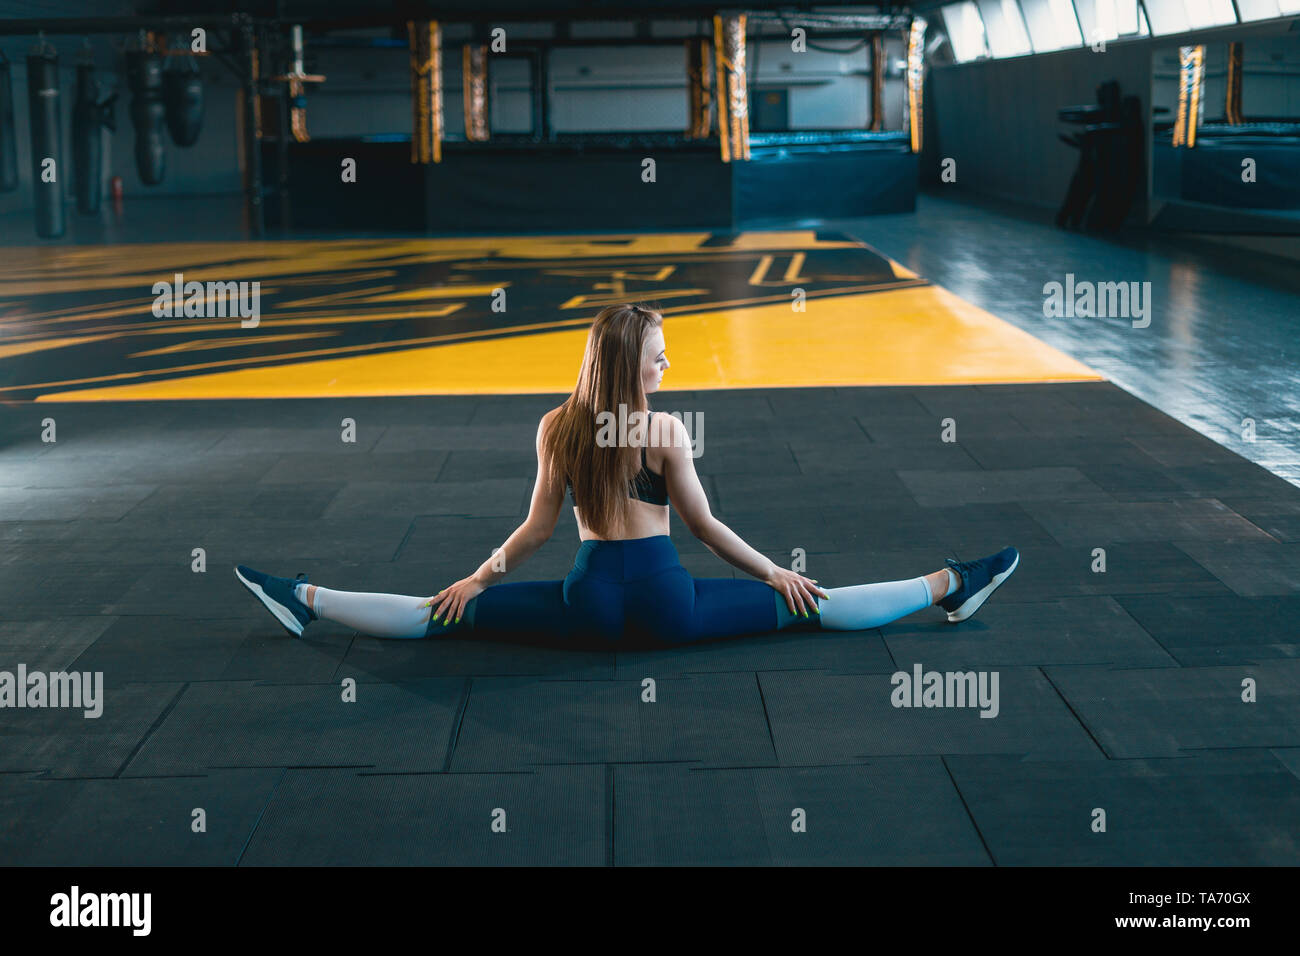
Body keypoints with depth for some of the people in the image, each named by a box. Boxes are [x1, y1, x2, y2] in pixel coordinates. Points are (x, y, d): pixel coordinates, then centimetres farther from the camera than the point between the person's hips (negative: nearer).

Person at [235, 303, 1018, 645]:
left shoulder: (556, 428, 0)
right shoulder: (667, 430, -6)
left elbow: (539, 528, 4)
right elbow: (705, 524, -1)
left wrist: (479, 578, 16)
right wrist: (776, 572, 9)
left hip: (590, 600, 2)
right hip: (665, 601, -2)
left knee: (447, 614, 6)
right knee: (807, 604, 4)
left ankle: (305, 599, 1)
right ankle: (950, 587, 10)